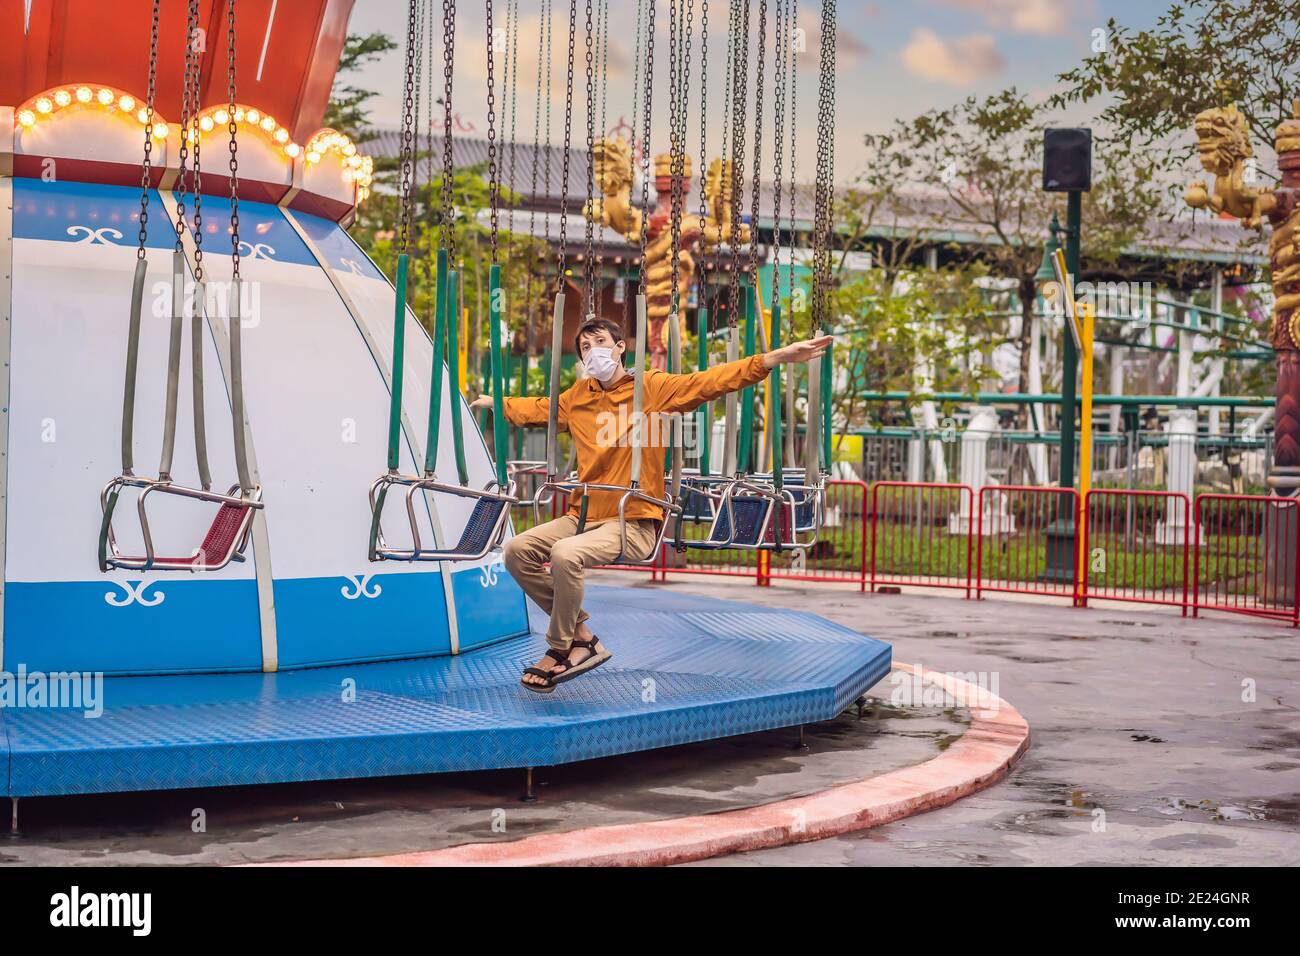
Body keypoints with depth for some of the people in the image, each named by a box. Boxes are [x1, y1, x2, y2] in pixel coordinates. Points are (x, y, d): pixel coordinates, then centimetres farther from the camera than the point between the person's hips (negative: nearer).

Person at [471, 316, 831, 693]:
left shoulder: (653, 388, -3)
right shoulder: (576, 397, 13)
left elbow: (713, 381, -12)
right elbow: (536, 409, 34)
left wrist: (778, 357, -22)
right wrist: (494, 402, 45)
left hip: (634, 523, -7)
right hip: (584, 516, 7)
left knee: (565, 554, -31)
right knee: (517, 551, -10)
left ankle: (560, 649, -8)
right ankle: (582, 638, -1)